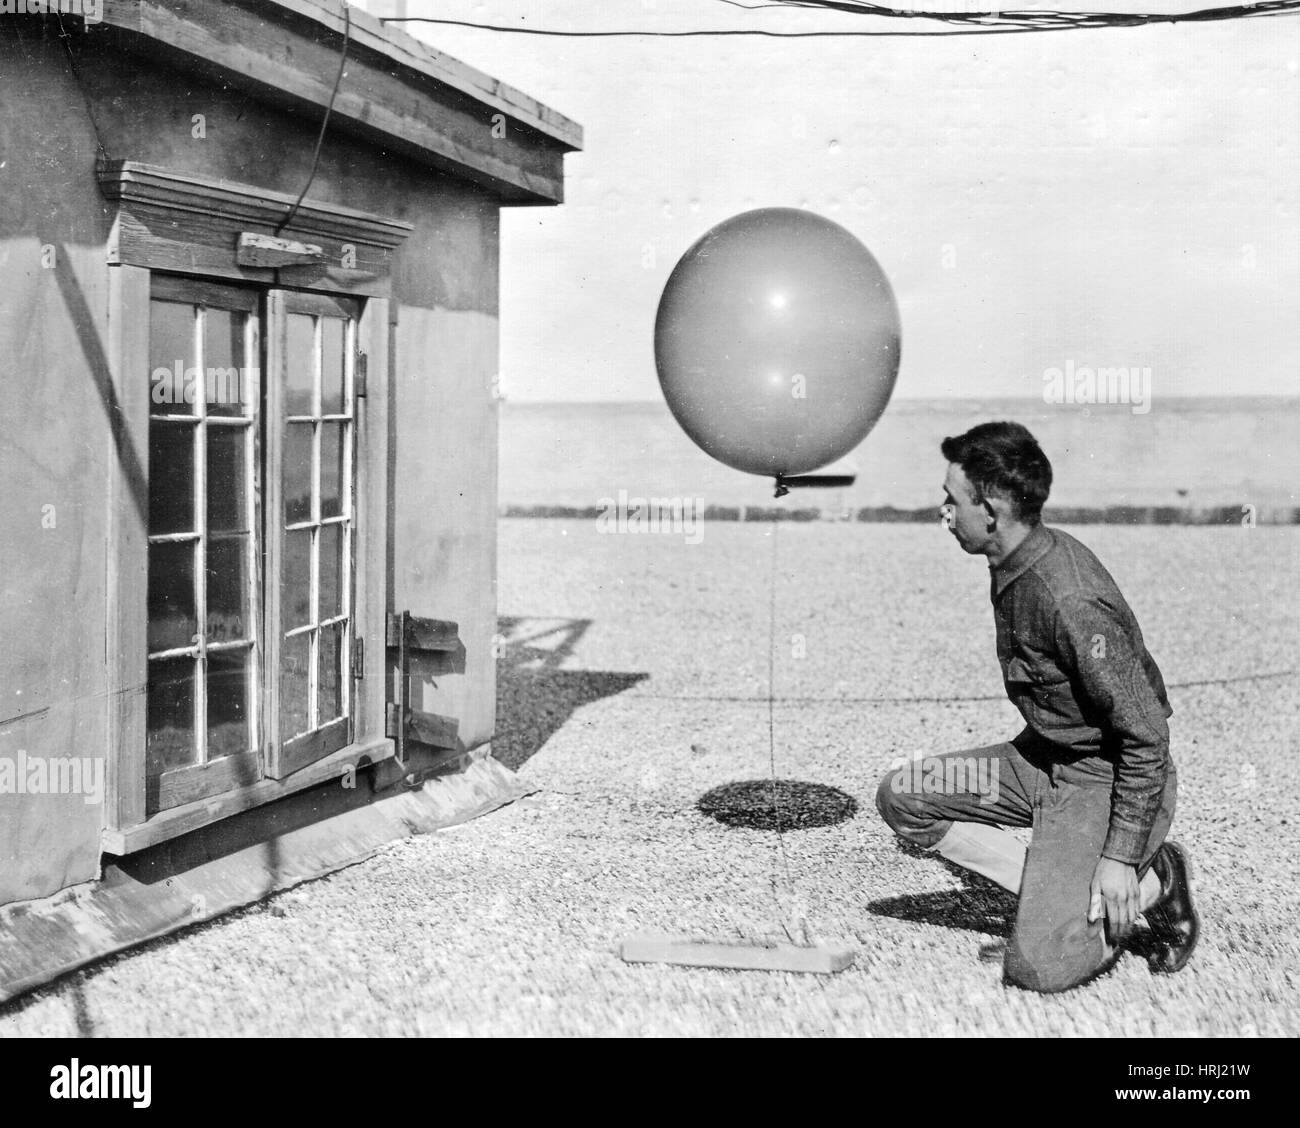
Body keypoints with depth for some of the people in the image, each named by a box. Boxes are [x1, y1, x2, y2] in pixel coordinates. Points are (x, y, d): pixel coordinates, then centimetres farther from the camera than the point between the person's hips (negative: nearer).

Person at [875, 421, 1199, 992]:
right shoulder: (1013, 565, 0)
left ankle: (1147, 887, 9)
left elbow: (1147, 733, -25)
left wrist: (1120, 855, -22)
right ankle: (1066, 890, -1)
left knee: (1037, 965, -16)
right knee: (901, 796, -1)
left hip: (1106, 776, -9)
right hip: (1045, 755, 9)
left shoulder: (1071, 601, -29)